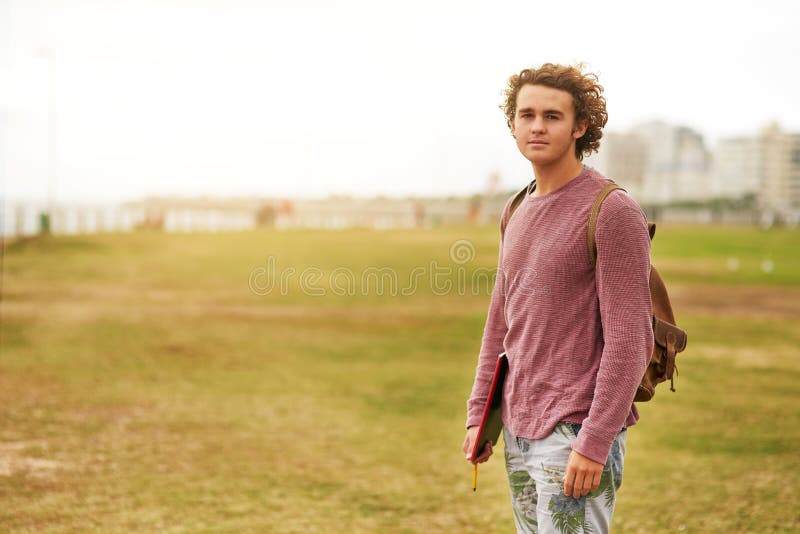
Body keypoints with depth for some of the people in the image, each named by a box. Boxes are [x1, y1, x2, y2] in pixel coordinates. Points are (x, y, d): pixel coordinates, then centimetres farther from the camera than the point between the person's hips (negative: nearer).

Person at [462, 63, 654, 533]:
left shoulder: (613, 212, -12)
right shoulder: (517, 214, 13)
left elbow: (629, 341, -17)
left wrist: (593, 442, -20)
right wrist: (478, 415, 14)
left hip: (577, 430, -8)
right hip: (519, 431, 8)